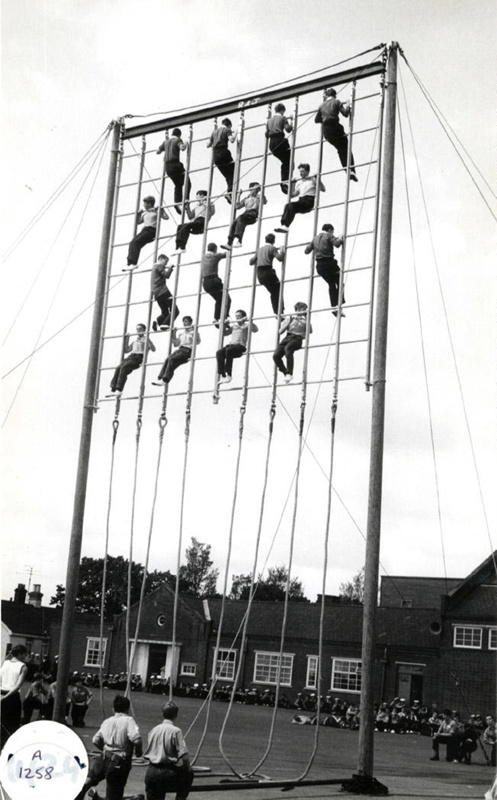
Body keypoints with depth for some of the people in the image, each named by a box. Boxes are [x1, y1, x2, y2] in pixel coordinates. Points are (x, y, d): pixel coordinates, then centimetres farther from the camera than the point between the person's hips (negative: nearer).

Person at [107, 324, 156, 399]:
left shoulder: (145, 340, 13)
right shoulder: (134, 340, 33)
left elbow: (153, 349, -4)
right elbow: (126, 350, 37)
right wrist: (126, 339, 29)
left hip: (140, 357, -6)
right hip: (131, 356, 6)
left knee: (124, 367, -31)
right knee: (118, 368, -22)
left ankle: (119, 390, -36)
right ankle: (113, 390, -28)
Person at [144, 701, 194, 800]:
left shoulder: (153, 730, 9)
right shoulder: (176, 731, -8)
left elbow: (146, 754, 14)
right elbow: (183, 755, -13)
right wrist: (188, 768, 4)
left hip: (151, 772, 5)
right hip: (167, 772, -4)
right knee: (188, 775, 21)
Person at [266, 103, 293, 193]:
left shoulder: (269, 120, 20)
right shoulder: (282, 118, 4)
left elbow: (267, 134, 18)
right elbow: (288, 129, -9)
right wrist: (290, 122, 7)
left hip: (272, 144, 6)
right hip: (280, 141, -6)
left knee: (285, 162, 16)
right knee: (289, 162, -1)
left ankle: (283, 181, 4)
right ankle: (285, 181, -20)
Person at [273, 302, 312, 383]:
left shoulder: (304, 320, 19)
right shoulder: (290, 319, 24)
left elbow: (310, 331, 0)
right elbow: (280, 331, 14)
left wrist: (307, 318, 0)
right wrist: (289, 321, 7)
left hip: (297, 338, -4)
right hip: (288, 337, 4)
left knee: (287, 348, -39)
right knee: (276, 355, -22)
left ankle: (290, 373, -35)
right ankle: (286, 373, -4)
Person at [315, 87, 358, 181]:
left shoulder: (322, 105, 17)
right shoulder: (336, 102, 3)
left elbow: (316, 120, 23)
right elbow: (345, 113, -7)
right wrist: (347, 107, 12)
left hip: (325, 131, 4)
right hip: (335, 127, -4)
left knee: (340, 149, 16)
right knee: (346, 148, 3)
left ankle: (347, 169, 5)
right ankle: (351, 170, -13)